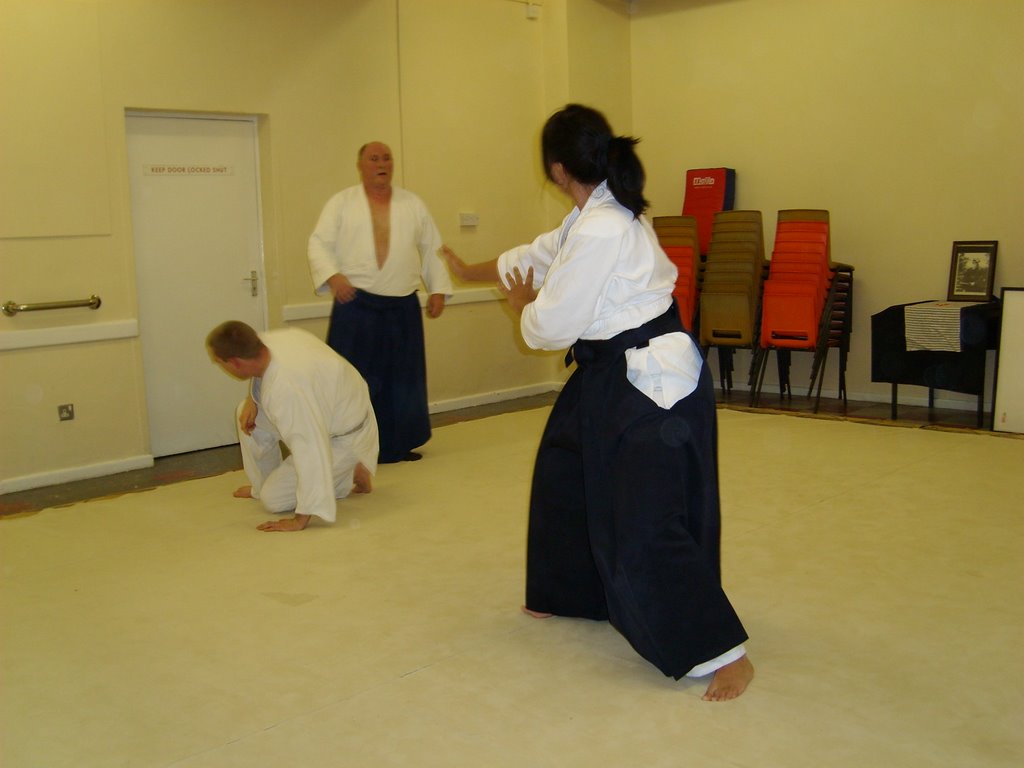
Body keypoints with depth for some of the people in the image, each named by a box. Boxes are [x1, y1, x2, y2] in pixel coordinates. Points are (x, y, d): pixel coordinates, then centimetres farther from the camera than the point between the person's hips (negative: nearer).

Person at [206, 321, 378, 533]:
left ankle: (351, 476, 6)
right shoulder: (270, 339, -16)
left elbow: (310, 450, -42)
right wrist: (252, 399, -5)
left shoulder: (284, 389, -41)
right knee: (249, 414, 5)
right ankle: (263, 485, 23)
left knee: (273, 499, -8)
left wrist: (301, 520, -40)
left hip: (344, 438, -8)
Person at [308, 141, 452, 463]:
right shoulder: (342, 203, 3)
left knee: (402, 378, 10)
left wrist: (438, 289, 5)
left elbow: (432, 250, 13)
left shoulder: (413, 204, 11)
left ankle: (400, 444, 24)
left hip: (403, 307, 3)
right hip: (356, 306, -3)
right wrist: (332, 275, -19)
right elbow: (319, 244, -1)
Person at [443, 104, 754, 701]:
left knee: (646, 525, -11)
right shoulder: (605, 212, 9)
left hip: (649, 382, -11)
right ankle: (569, 595, 44)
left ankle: (725, 654, -1)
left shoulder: (601, 230, -24)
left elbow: (552, 326, -18)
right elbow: (539, 255, 25)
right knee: (566, 478, 24)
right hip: (612, 374, 11)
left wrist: (523, 304, 6)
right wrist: (472, 272, 38)